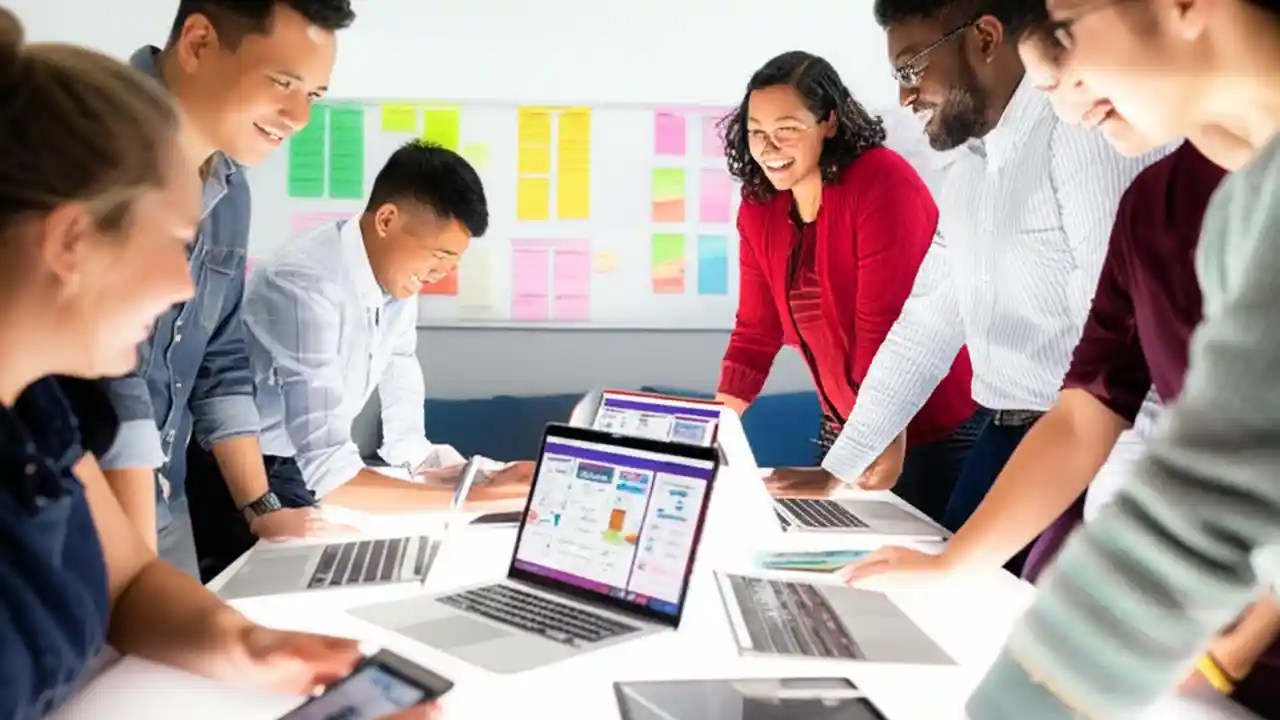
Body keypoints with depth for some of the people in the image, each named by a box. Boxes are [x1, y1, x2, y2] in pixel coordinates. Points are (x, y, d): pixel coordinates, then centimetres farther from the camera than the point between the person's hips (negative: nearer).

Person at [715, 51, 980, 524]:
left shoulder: (881, 182, -21)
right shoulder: (759, 206, 0)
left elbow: (885, 326, -24)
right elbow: (756, 332, 3)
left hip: (935, 425, -6)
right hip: (846, 427, 7)